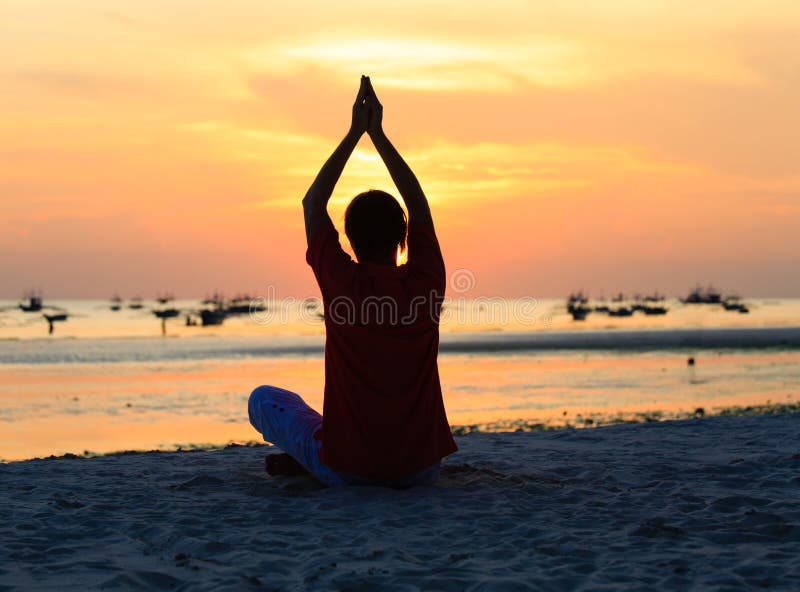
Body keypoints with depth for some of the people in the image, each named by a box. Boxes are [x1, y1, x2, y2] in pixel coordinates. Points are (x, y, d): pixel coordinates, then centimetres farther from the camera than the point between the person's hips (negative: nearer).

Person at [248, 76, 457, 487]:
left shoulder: (342, 282, -11)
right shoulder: (425, 283, -6)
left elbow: (312, 203, 4)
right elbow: (418, 205, 10)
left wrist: (355, 133, 8)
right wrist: (378, 134, 13)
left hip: (346, 469, -2)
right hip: (422, 468, 2)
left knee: (265, 399, 23)